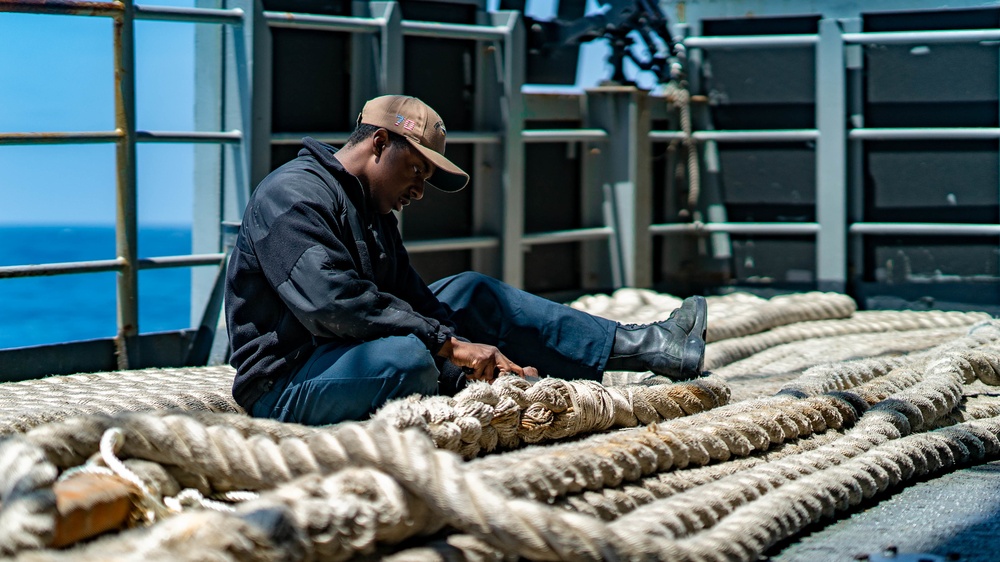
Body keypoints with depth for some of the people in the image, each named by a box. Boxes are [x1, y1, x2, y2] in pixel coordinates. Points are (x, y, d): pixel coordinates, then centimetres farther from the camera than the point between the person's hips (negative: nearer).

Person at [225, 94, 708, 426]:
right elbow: (331, 303, -29)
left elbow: (415, 303, 10)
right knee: (407, 356, -37)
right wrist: (449, 344, -28)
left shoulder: (373, 212, 16)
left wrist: (485, 360, -6)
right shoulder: (295, 195, -16)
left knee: (470, 294, 9)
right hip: (285, 385, -10)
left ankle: (641, 347, 8)